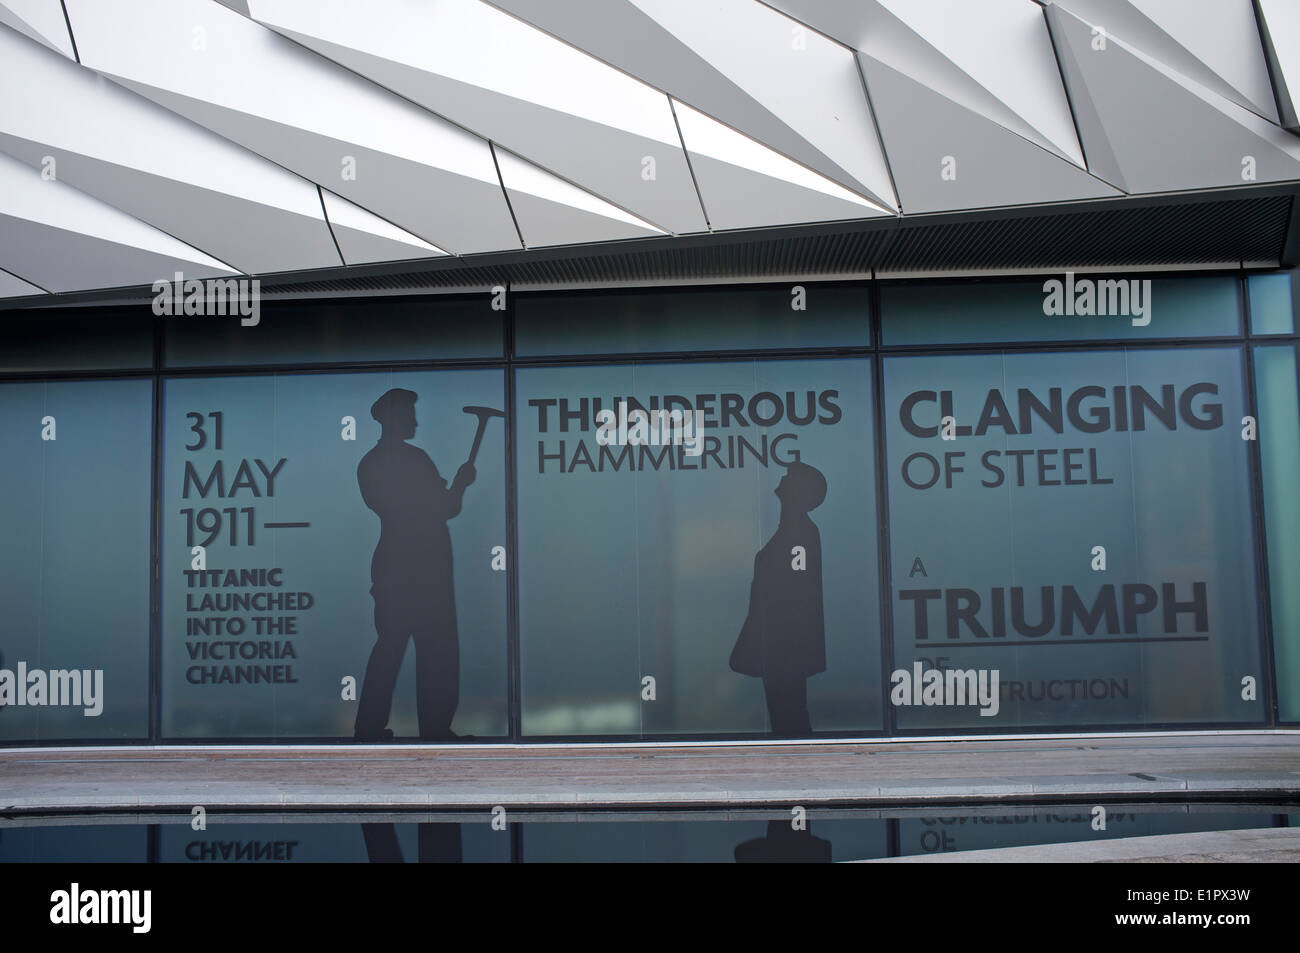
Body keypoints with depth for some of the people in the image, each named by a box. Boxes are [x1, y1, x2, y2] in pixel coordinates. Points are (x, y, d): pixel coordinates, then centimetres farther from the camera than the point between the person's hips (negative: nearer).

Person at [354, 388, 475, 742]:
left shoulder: (368, 464, 9)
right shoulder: (414, 459, -13)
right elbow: (445, 509, -11)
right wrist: (461, 481, 7)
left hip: (391, 568, 7)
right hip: (424, 570, -7)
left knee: (389, 646, 12)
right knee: (437, 651, 0)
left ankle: (370, 726, 13)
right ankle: (436, 728, 2)